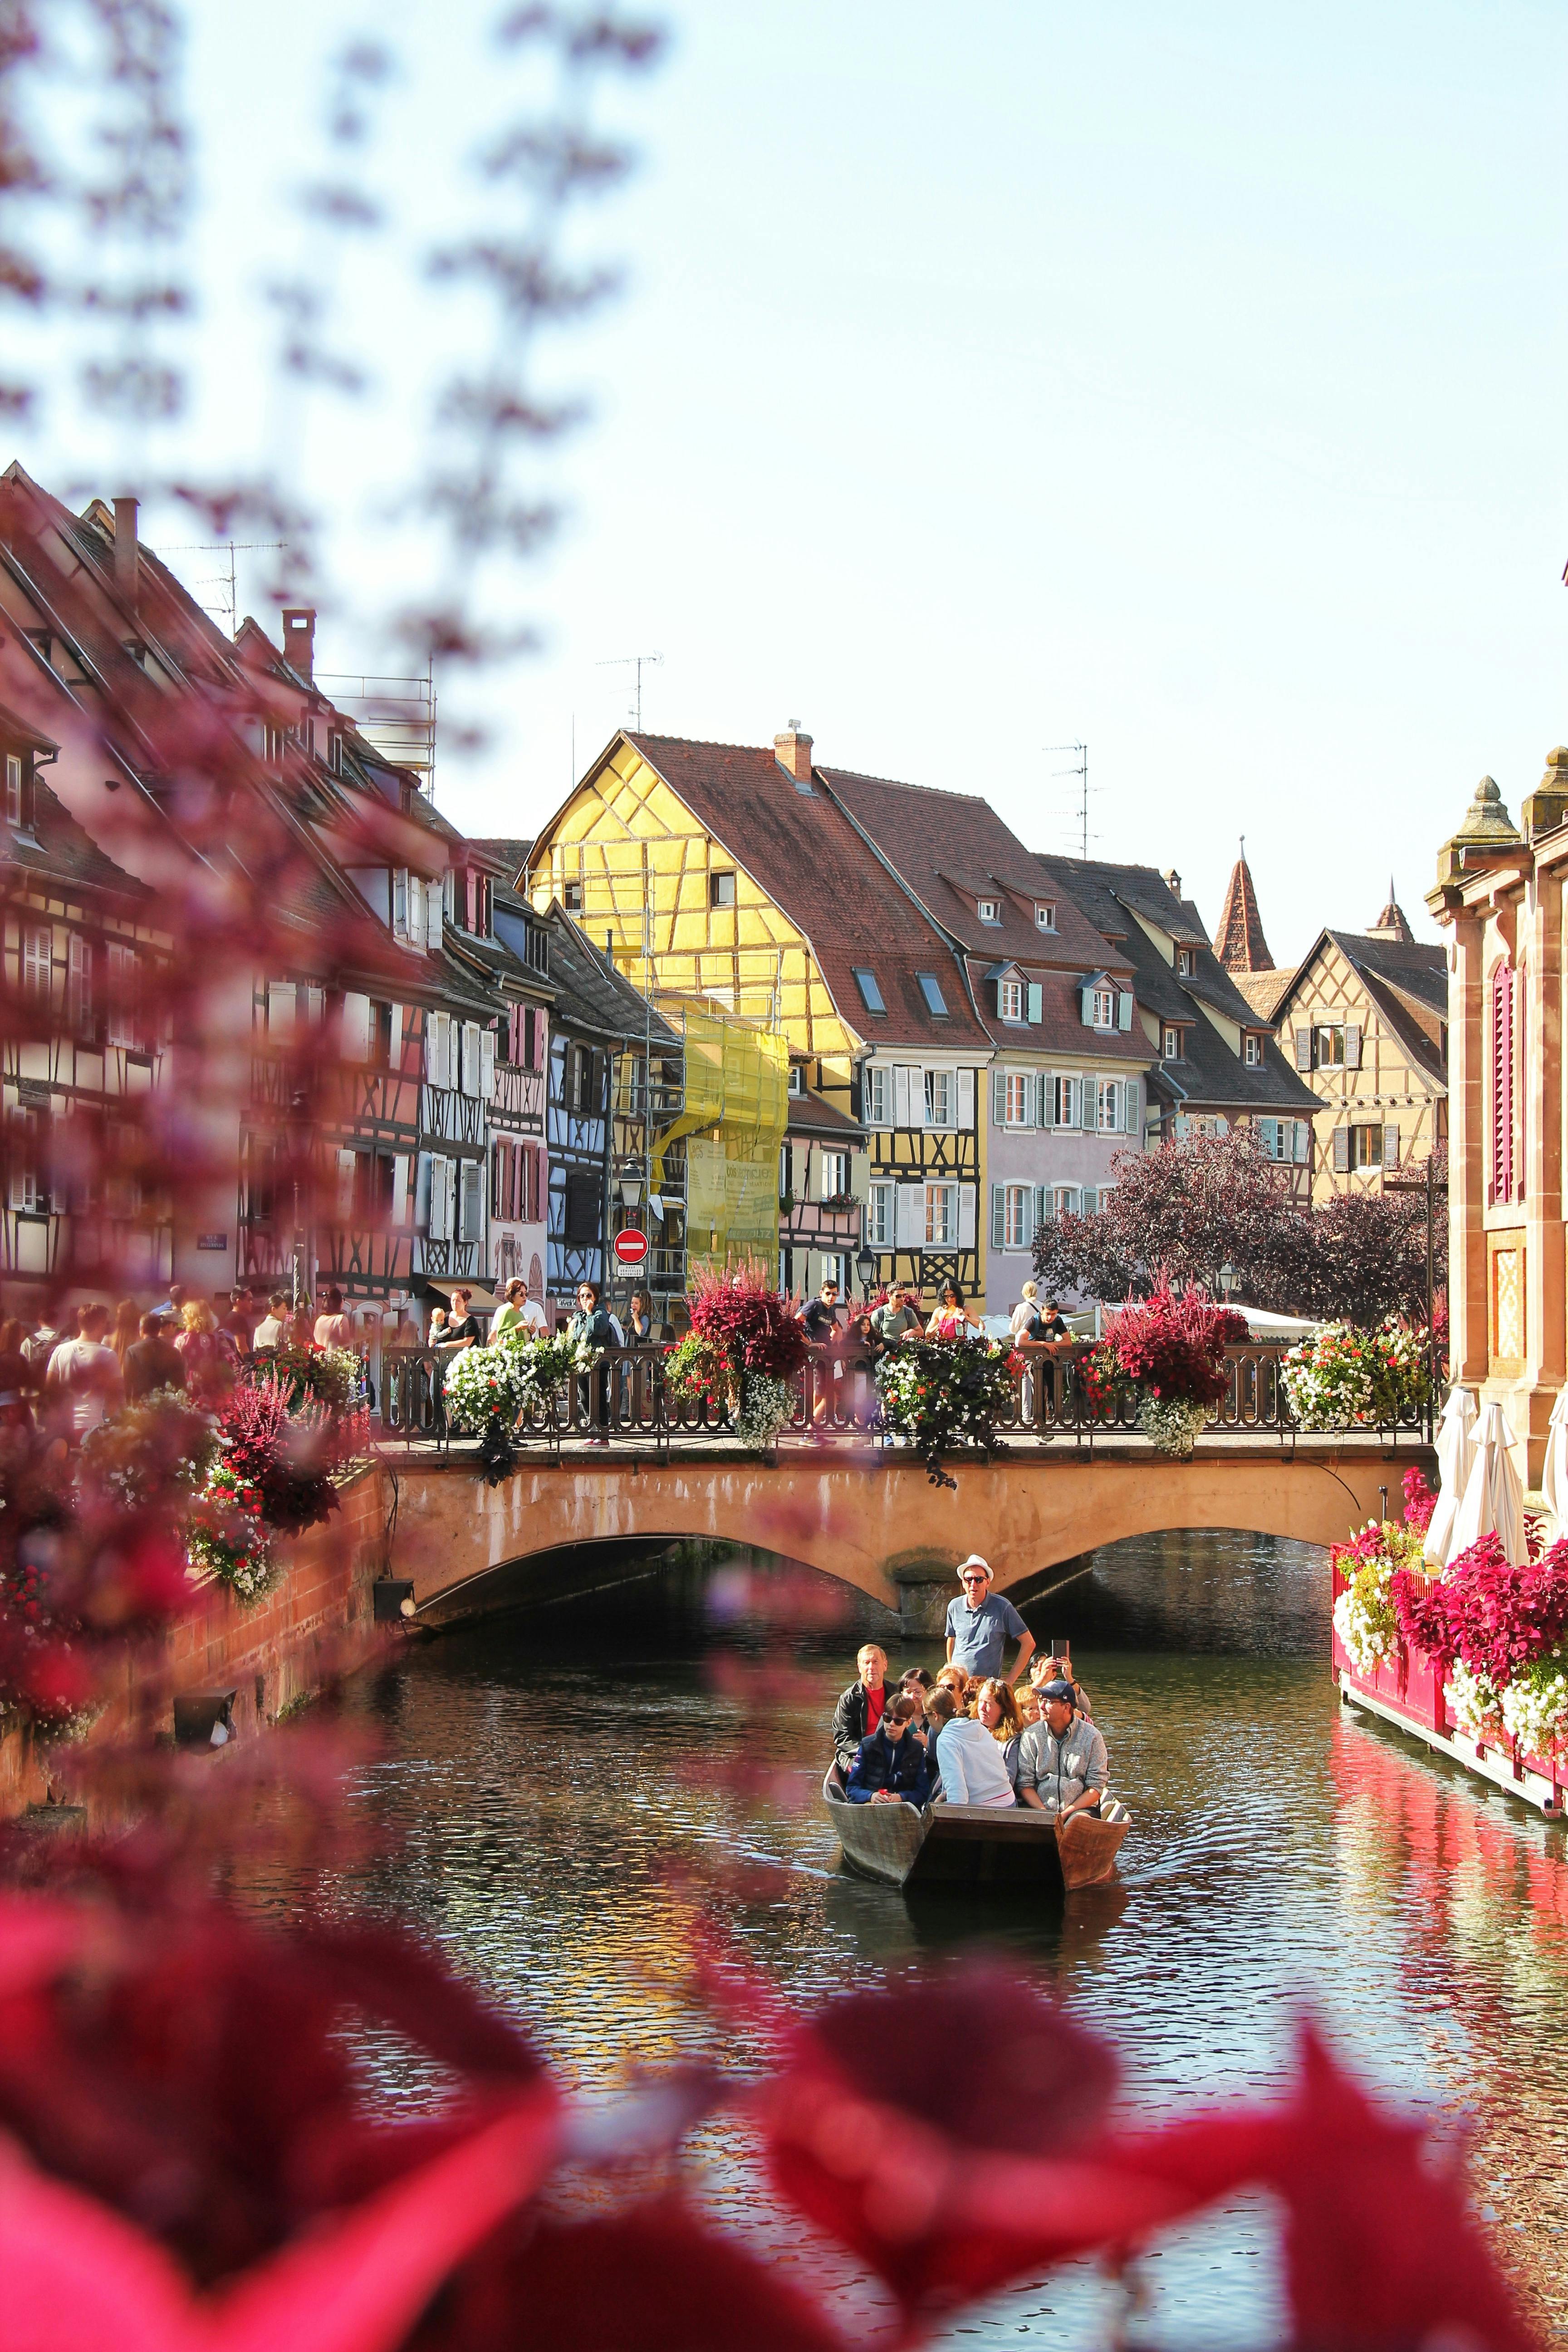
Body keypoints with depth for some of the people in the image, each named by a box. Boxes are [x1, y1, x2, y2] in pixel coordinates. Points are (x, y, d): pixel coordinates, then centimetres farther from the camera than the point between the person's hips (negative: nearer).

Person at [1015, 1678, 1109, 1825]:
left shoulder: (1091, 1737, 2)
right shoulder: (1031, 1736, 6)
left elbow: (1096, 1787, 0)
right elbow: (1025, 1784, 4)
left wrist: (1066, 1814, -12)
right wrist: (1044, 1813, -13)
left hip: (1080, 1808, -1)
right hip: (1040, 1809, 1)